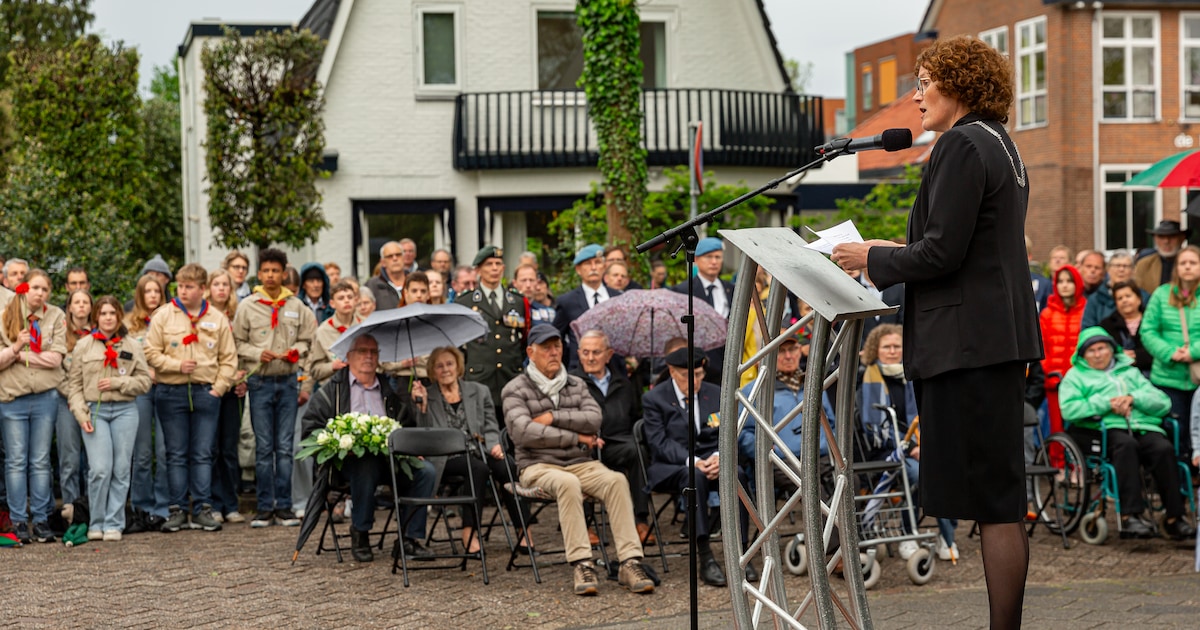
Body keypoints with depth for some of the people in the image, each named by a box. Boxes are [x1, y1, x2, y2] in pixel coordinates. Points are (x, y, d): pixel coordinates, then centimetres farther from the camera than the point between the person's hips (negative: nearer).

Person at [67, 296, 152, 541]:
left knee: (121, 470, 1)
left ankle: (114, 524, 9)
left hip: (125, 410, 2)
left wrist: (117, 383, -8)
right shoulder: (83, 346, 7)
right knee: (100, 469, -11)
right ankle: (96, 523, 3)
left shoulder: (132, 347, 9)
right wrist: (81, 414, -5)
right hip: (95, 411, -2)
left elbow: (145, 381, 6)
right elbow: (74, 384, 6)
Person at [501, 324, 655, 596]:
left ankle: (630, 563, -33)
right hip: (538, 465, -4)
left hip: (580, 462, 4)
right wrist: (576, 437, -8)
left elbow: (594, 419, 0)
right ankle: (582, 566, -39)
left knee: (616, 480, -27)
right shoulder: (516, 389, 3)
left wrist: (554, 417, -9)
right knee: (568, 483, -38)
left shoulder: (577, 385, 17)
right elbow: (524, 432, -13)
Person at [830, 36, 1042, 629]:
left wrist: (872, 258, -4)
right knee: (996, 496, 12)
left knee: (991, 500, -7)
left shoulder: (961, 145, -12)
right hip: (1000, 338, 10)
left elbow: (942, 253, -18)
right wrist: (895, 250, 20)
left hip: (969, 342, -10)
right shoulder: (999, 145, 18)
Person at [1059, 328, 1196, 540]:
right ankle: (1130, 516, -44)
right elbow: (1069, 409, 0)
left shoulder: (1130, 372, 30)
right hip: (1106, 429, -3)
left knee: (1164, 449, -29)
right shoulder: (1076, 376, 21)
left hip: (1144, 427, 3)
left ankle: (1174, 518, -30)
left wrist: (1133, 398, -2)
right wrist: (1106, 403, -7)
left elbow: (1164, 403, 16)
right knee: (1126, 444, -37)